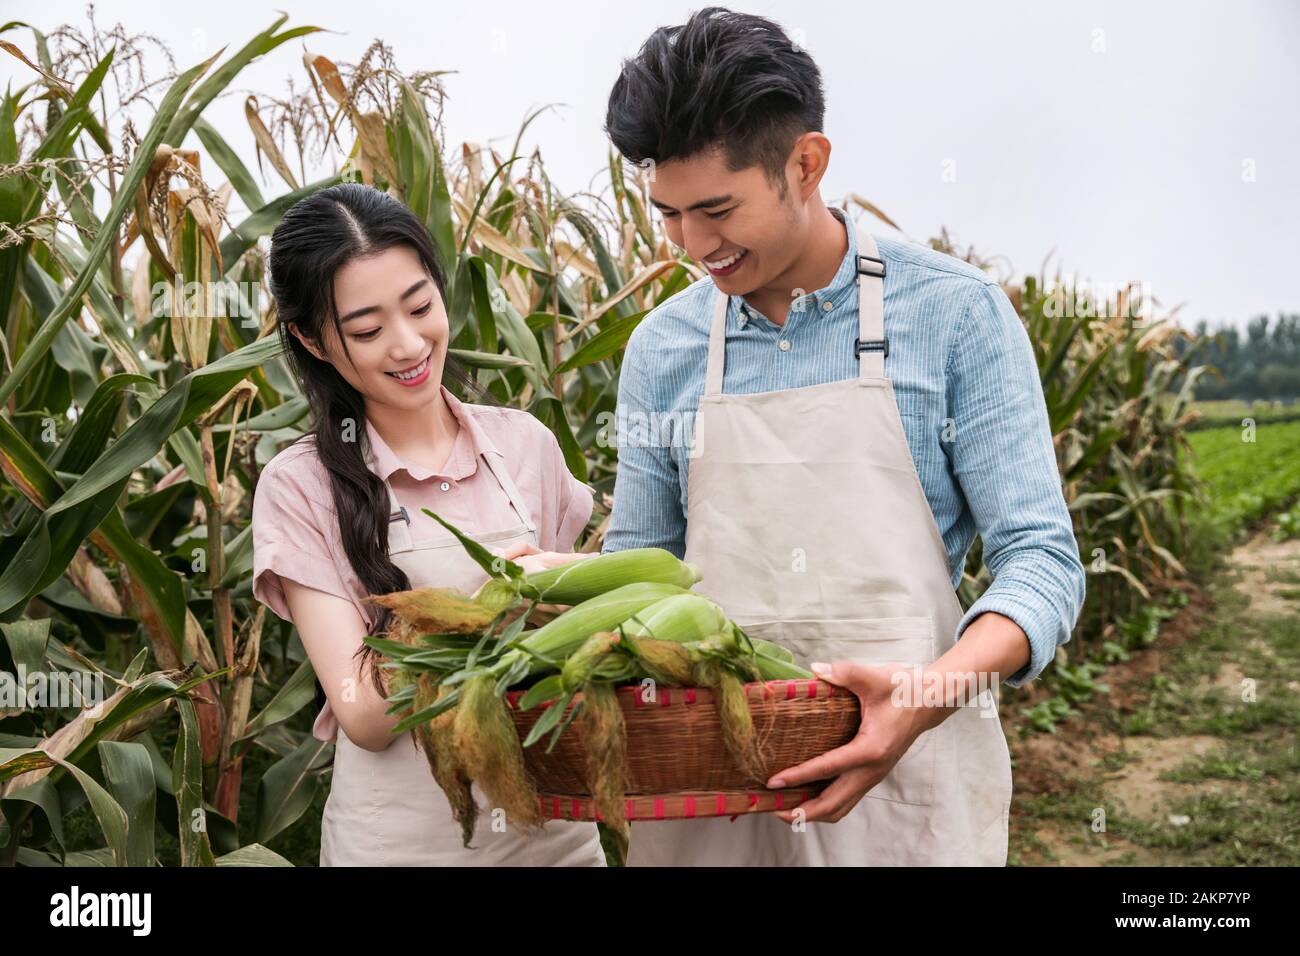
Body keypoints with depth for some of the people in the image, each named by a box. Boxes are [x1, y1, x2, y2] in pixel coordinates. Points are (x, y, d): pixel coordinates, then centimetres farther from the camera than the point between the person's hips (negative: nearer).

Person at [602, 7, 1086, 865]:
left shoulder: (955, 314, -7)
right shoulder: (662, 348, 3)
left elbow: (1040, 558, -9)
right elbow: (639, 559, 10)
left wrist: (932, 693, -26)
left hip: (906, 772, -3)